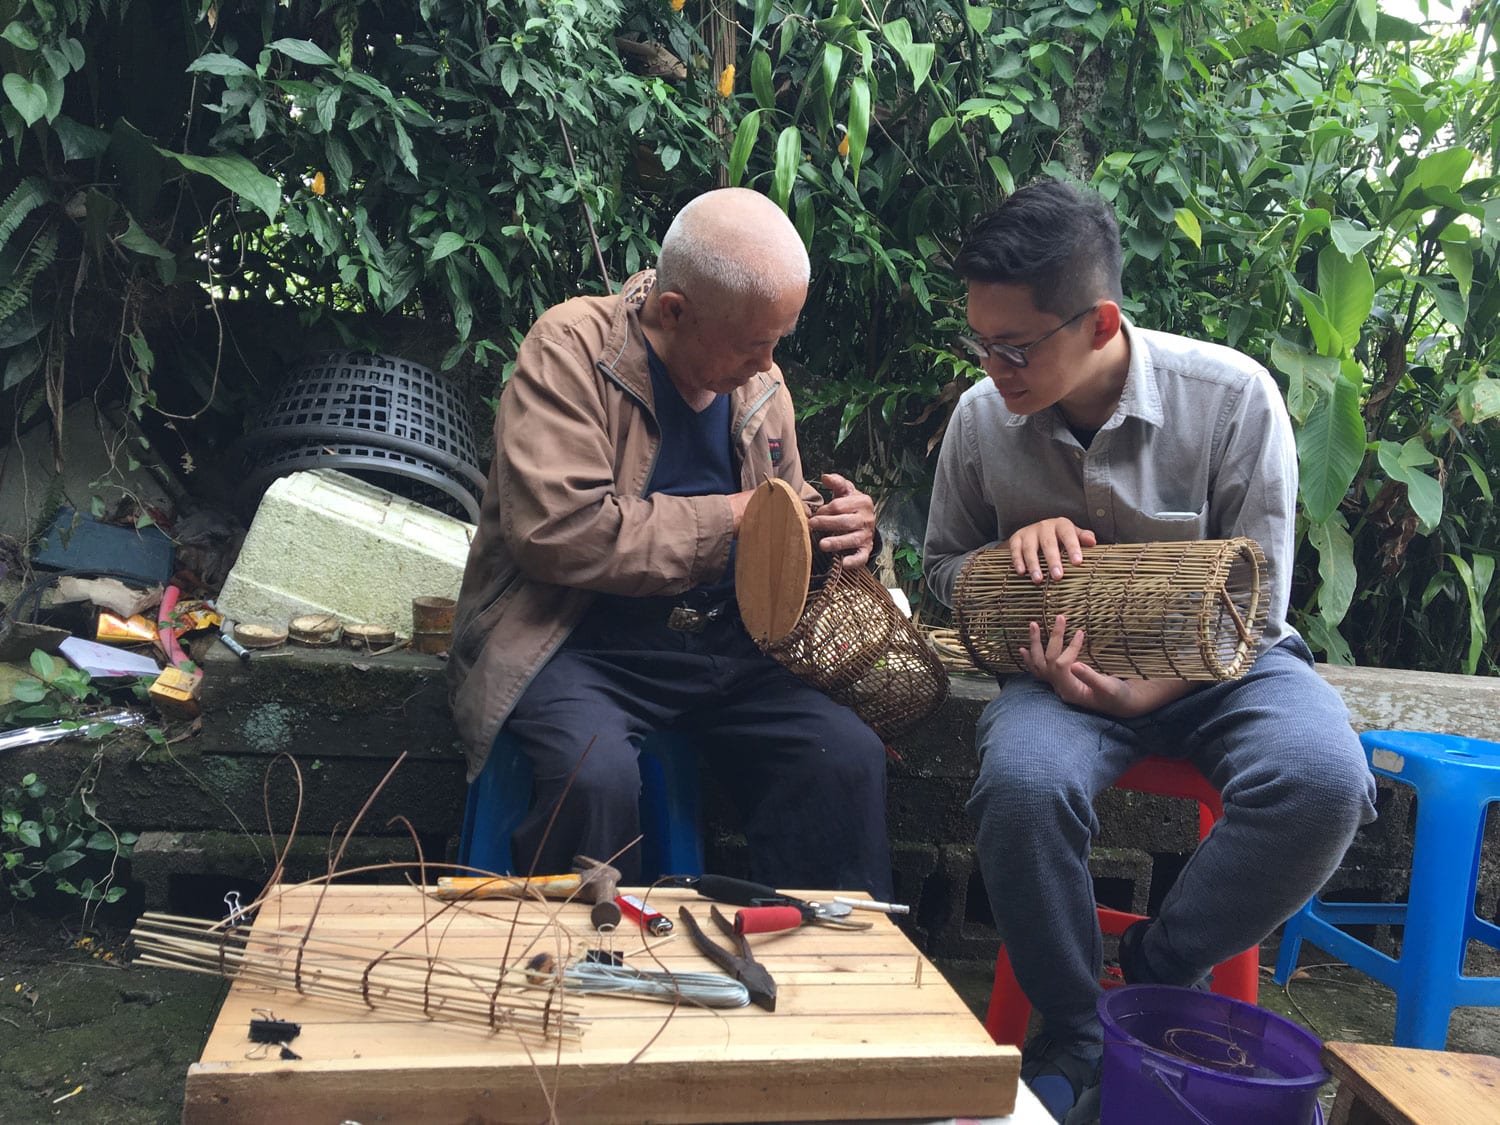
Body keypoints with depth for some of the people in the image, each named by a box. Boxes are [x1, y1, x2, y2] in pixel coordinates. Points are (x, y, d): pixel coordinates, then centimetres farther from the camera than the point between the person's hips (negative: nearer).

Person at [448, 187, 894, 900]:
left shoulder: (760, 382, 11)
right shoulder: (571, 347, -7)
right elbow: (556, 529, -21)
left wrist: (839, 530, -2)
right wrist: (727, 521, -15)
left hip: (722, 649, 5)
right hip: (579, 646, -5)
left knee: (850, 757, -16)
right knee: (596, 773, -33)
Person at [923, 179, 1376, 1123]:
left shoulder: (1232, 397, -14)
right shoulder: (981, 417, -7)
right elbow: (943, 567, 11)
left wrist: (1144, 690, -25)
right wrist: (1016, 545, -13)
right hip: (1065, 660, 1)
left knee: (1321, 779, -32)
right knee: (1022, 785, -33)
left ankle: (1157, 975, -4)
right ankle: (1077, 1036, -6)